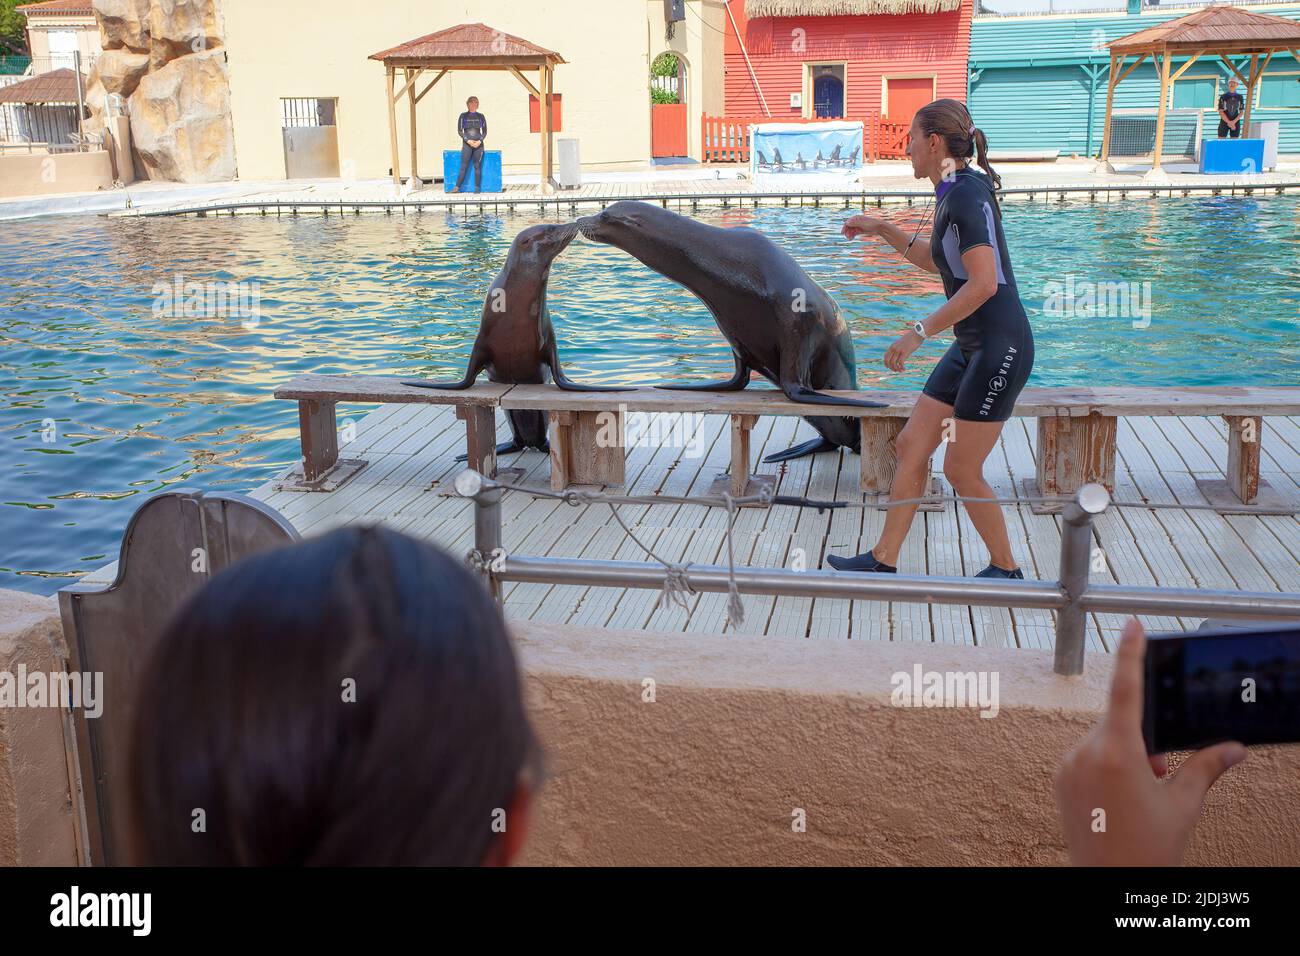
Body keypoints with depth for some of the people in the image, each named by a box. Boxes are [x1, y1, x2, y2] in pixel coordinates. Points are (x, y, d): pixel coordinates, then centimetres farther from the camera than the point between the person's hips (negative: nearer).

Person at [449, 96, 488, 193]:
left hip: (478, 144, 1)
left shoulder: (481, 116, 10)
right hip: (467, 144, -1)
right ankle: (457, 187, -7)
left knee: (477, 166, 0)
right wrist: (468, 140, -10)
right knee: (464, 166, -6)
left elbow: (485, 131, 10)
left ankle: (477, 188, 3)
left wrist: (480, 141, -7)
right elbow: (459, 130, 3)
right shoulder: (463, 116, 7)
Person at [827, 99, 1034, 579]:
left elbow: (983, 283, -26)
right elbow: (935, 262, 29)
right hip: (970, 346, 10)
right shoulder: (954, 194, 12)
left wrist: (919, 332, -23)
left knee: (962, 471, -2)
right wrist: (882, 230, 24)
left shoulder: (968, 195, -18)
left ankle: (1006, 568, 17)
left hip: (1000, 347, -10)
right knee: (910, 446, 9)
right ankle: (883, 560, 18)